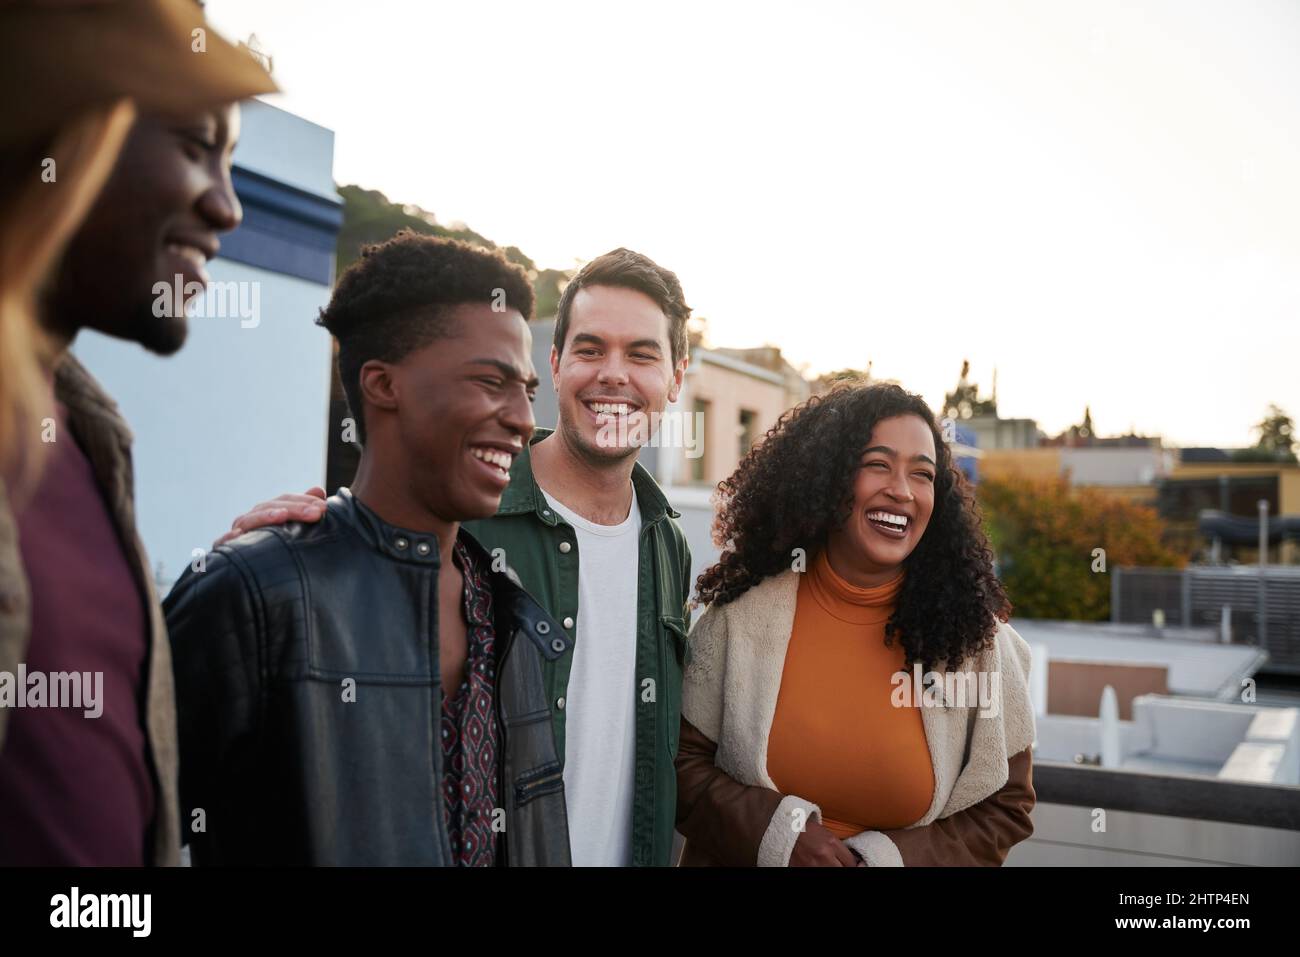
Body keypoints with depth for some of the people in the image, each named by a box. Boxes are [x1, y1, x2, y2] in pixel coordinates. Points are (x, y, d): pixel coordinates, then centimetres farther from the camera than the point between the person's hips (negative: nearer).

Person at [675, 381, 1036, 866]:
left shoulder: (973, 633, -13)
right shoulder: (742, 615, -13)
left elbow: (1004, 807, -7)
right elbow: (682, 764, -8)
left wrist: (889, 854, -20)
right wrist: (776, 831, -22)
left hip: (905, 853, 0)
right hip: (742, 854, 0)